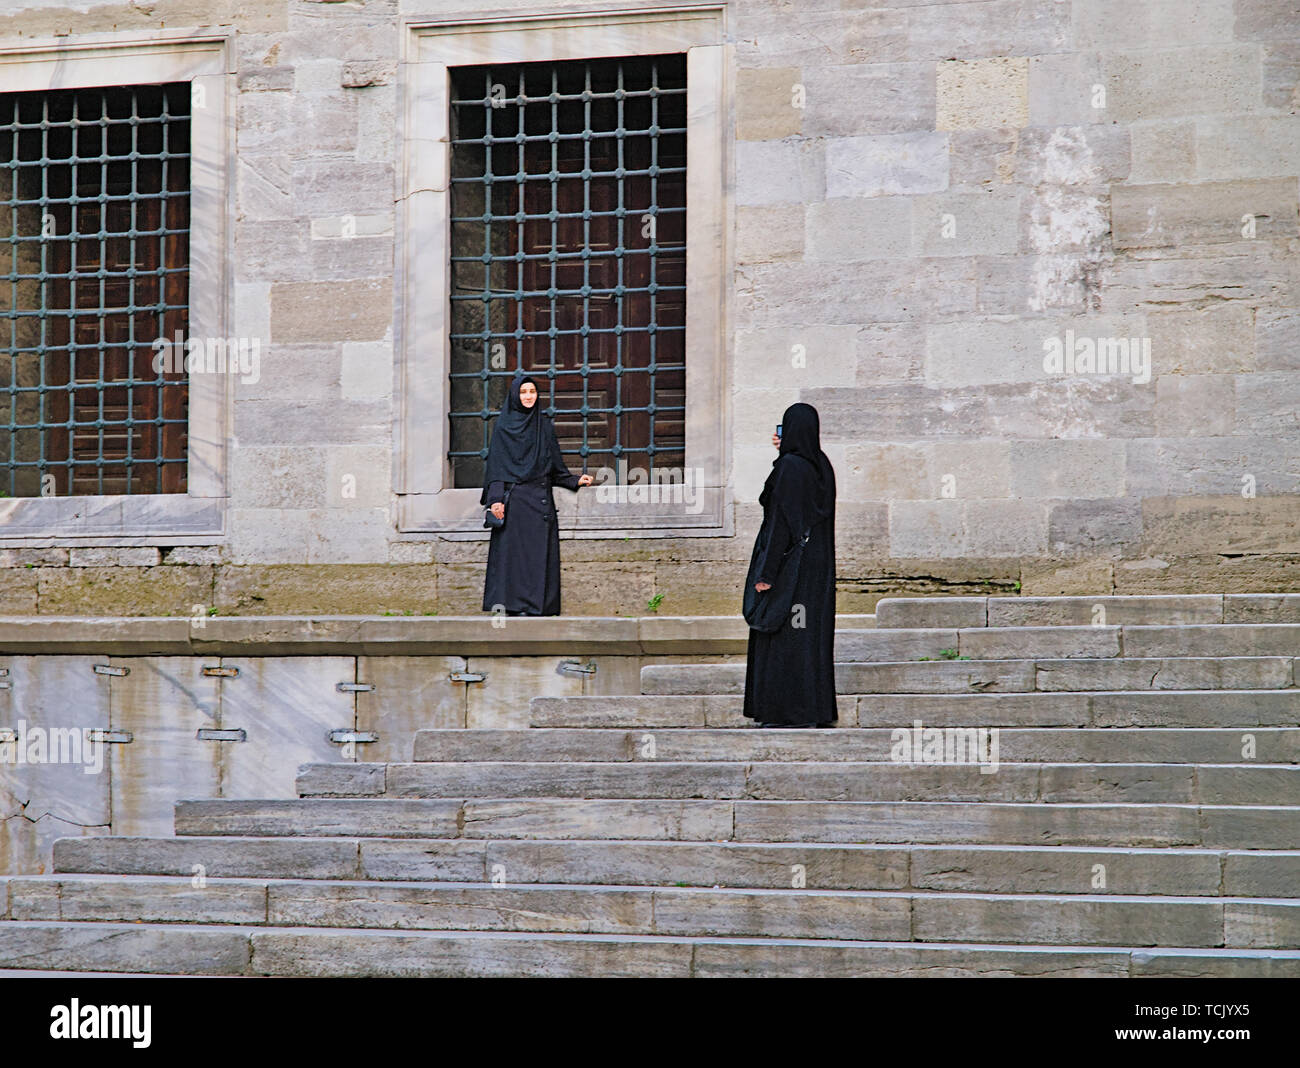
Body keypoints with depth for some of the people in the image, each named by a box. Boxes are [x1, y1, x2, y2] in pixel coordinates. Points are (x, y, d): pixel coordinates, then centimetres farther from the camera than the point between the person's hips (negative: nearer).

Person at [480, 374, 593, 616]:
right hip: (514, 498, -4)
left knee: (540, 554, -3)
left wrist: (575, 480, 5)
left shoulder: (545, 427, 16)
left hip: (540, 498, 4)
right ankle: (512, 605, -11)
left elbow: (555, 466, 19)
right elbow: (496, 464, -2)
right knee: (512, 552, -9)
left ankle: (539, 606, -5)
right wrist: (496, 498, -12)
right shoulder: (504, 426, 3)